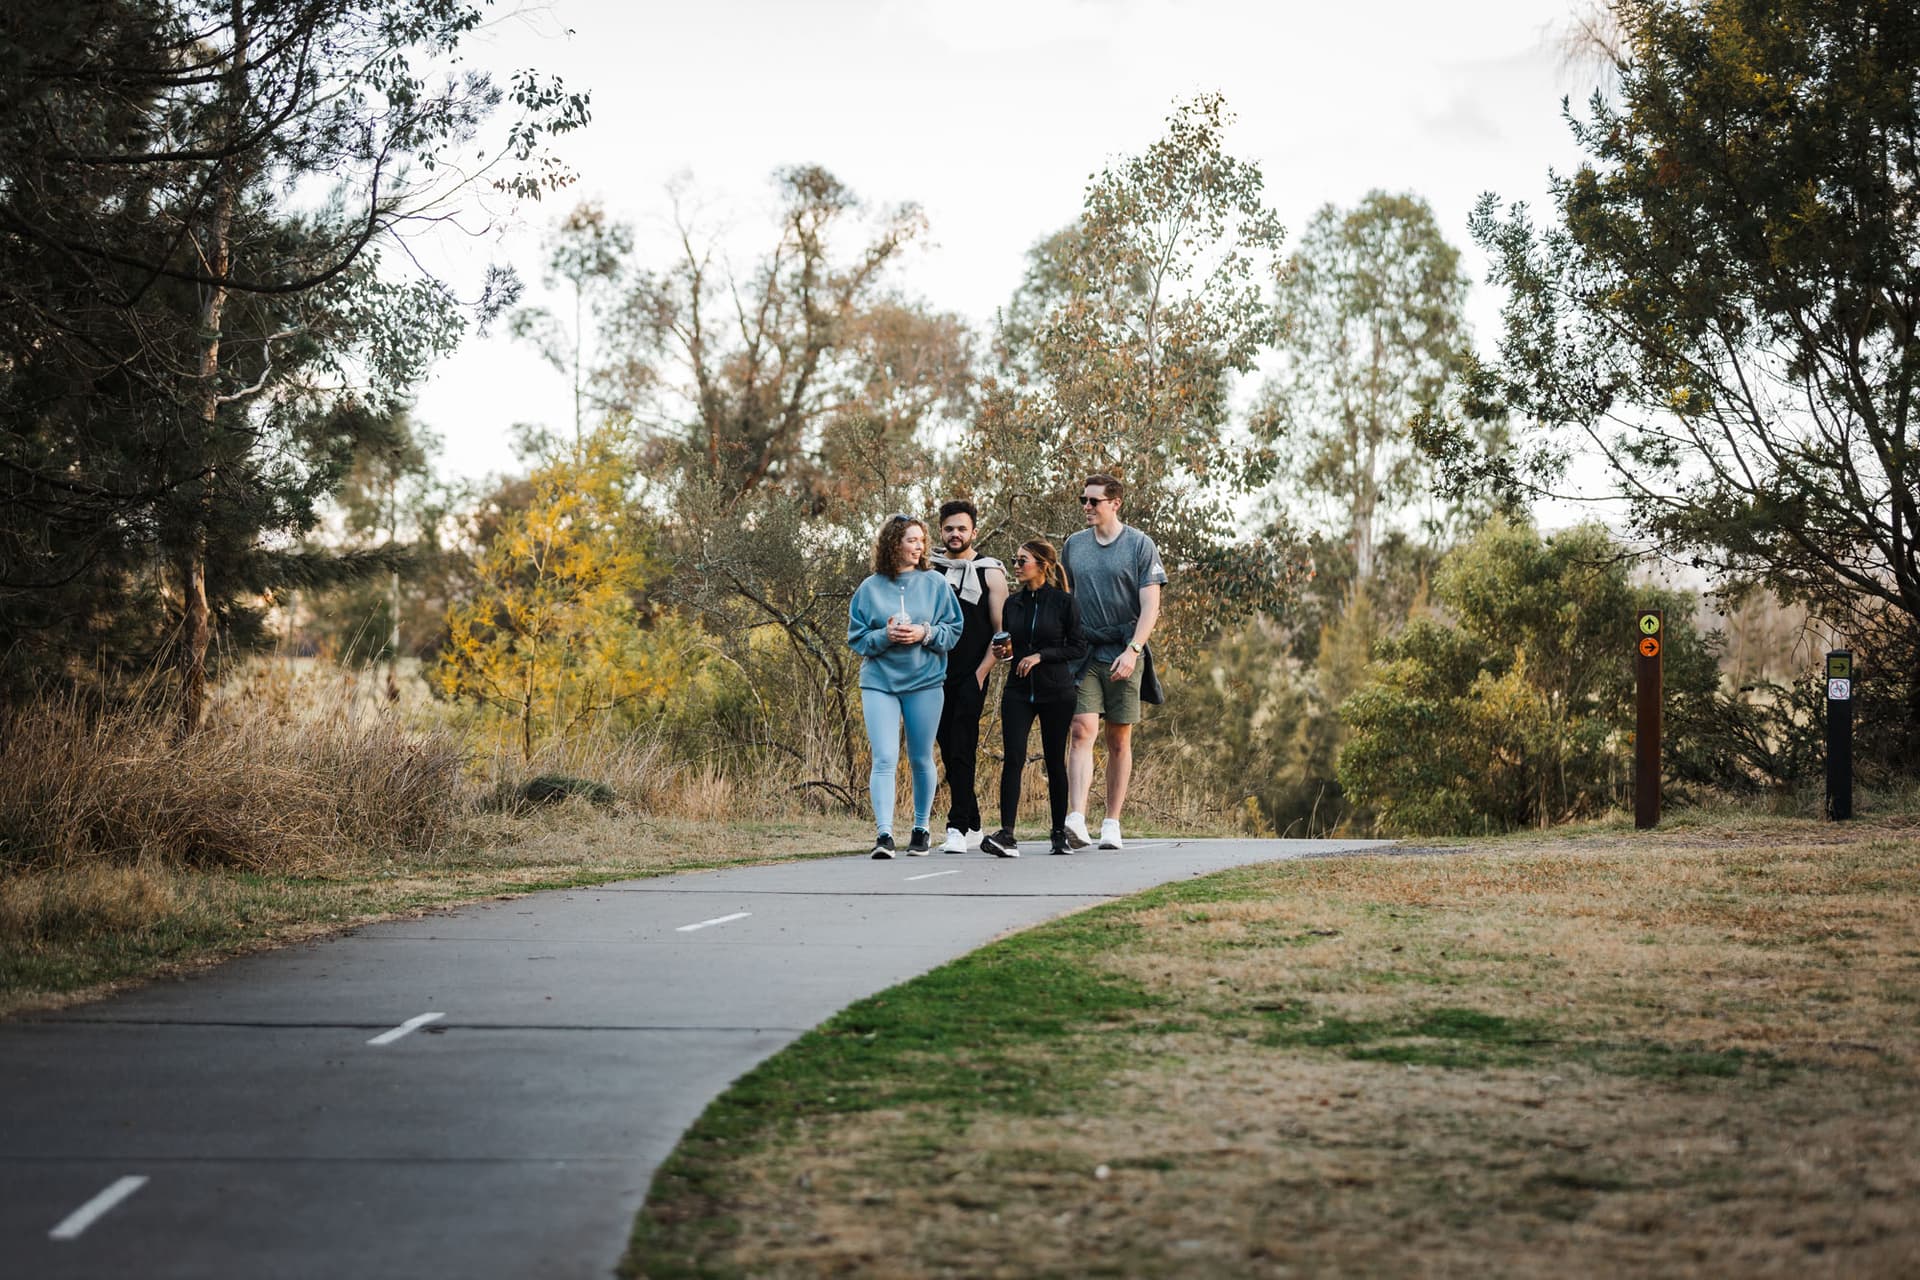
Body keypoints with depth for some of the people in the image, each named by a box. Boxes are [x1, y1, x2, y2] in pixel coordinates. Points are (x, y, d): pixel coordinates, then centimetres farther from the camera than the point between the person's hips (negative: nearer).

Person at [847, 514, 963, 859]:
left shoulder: (935, 583, 3)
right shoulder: (869, 588, 3)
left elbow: (955, 630, 3)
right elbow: (856, 639, 4)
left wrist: (925, 633, -13)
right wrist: (884, 636, -14)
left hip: (925, 681, 1)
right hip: (879, 682, -1)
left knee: (920, 759, 10)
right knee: (885, 759, -11)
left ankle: (922, 829, 24)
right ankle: (884, 833, -16)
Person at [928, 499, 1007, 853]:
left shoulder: (990, 573, 3)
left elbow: (1002, 631, 0)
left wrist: (982, 672, -9)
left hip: (971, 677, -4)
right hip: (937, 675, 4)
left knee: (962, 750, -12)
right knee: (949, 751, 6)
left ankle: (958, 828, -14)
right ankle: (973, 826, 14)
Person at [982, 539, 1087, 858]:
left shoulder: (1063, 602, -3)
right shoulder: (1013, 603, 10)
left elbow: (1078, 647, -4)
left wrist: (1040, 656, -13)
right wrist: (1006, 650, -2)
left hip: (1056, 691, -3)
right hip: (1018, 690, 3)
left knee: (1055, 761, 4)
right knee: (1014, 758, -10)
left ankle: (1059, 832, 17)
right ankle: (1006, 835, -18)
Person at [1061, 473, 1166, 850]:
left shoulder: (1140, 545, -1)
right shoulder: (1073, 545, 10)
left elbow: (1150, 605, -6)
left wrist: (1132, 650, -17)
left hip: (1122, 654, -2)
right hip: (1083, 652, 2)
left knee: (1119, 740, 4)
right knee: (1082, 731, -13)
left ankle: (1112, 824, 11)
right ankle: (1077, 819, -24)